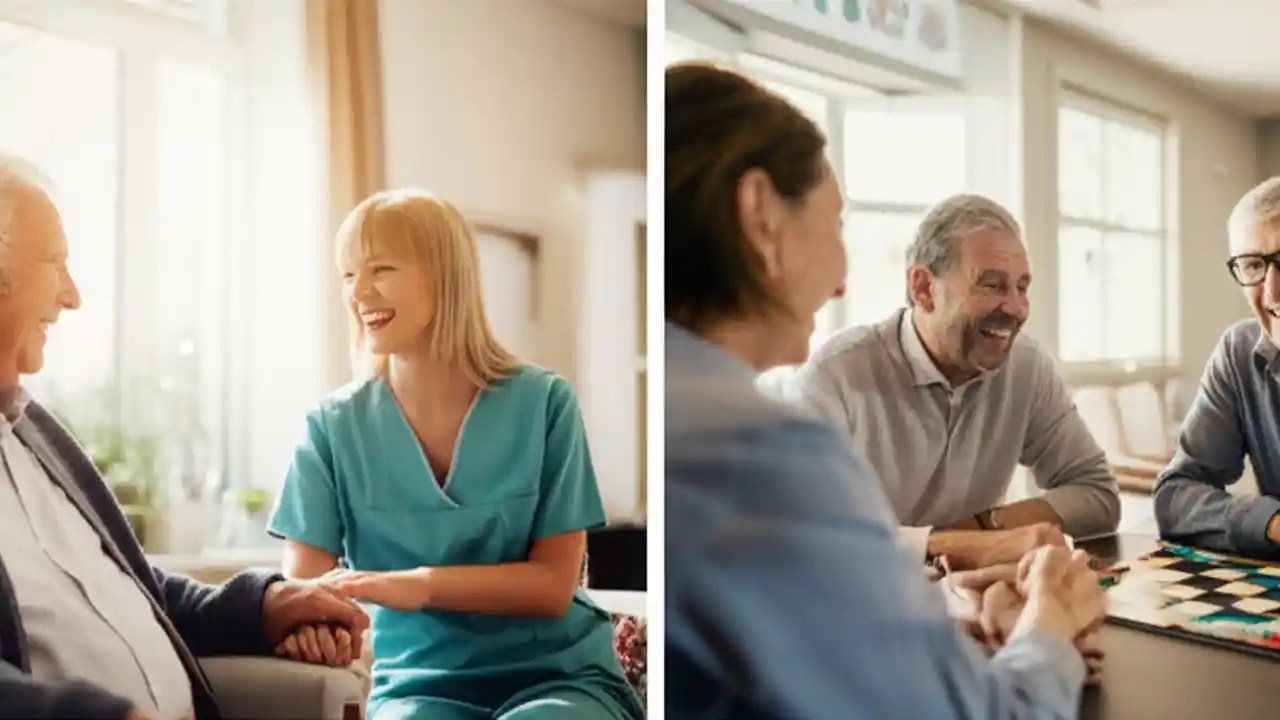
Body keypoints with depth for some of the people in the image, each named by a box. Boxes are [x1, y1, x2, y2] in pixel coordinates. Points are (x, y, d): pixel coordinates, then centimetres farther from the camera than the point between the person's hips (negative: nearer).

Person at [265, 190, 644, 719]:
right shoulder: (334, 425, -2)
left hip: (556, 673, 0)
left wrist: (417, 585, -23)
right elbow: (305, 581, -3)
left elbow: (553, 585, -8)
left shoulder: (543, 402, -7)